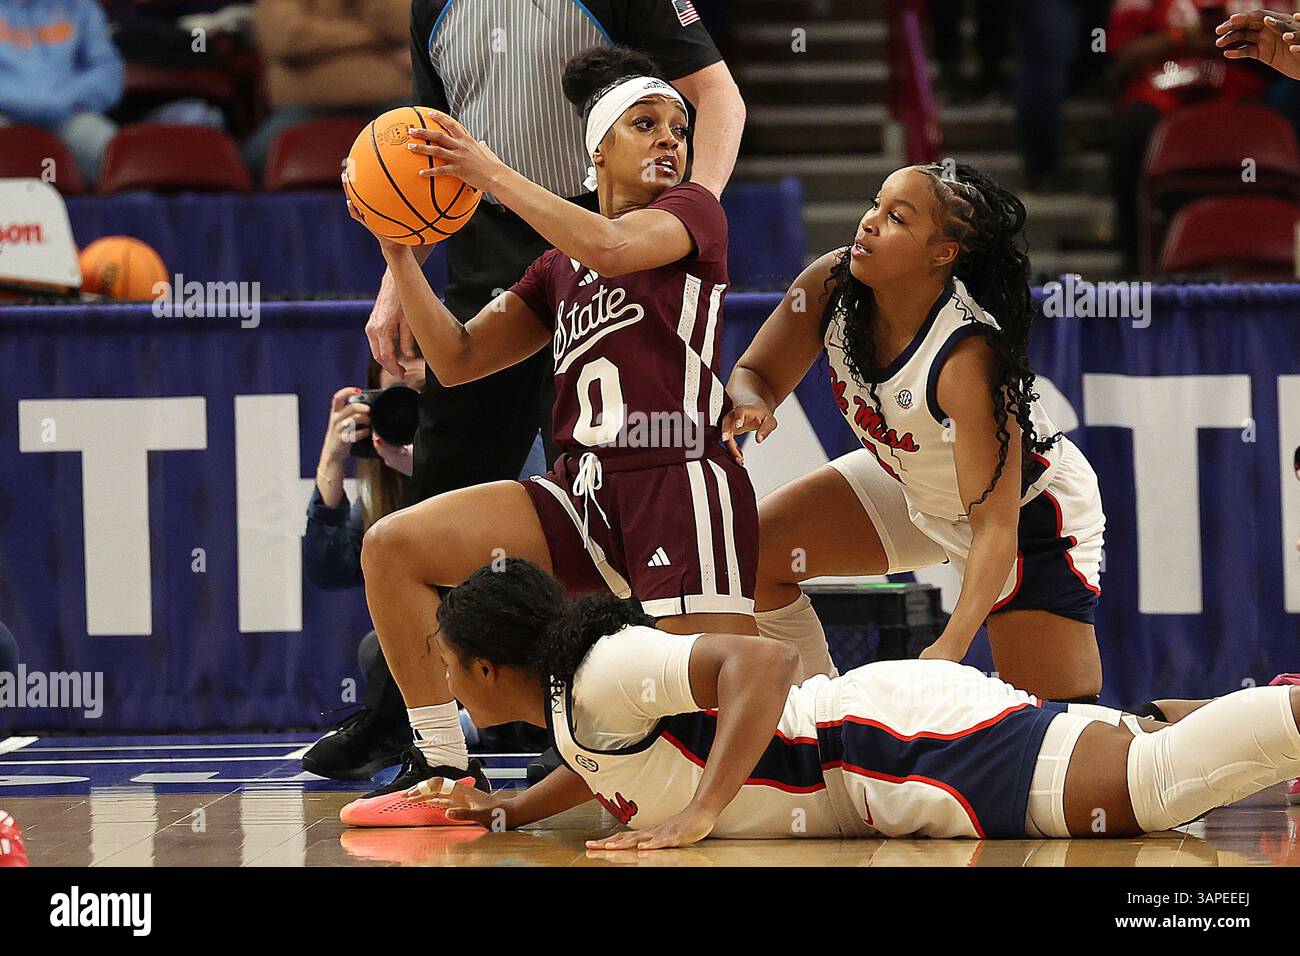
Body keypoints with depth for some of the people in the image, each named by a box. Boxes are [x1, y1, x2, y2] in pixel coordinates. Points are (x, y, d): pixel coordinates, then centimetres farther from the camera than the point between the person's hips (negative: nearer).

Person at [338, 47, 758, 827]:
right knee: (394, 547, -7)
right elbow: (459, 360, 20)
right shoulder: (559, 269, 22)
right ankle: (446, 771, -3)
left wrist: (493, 175, -11)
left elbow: (609, 246, -17)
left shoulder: (695, 210, 5)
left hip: (683, 481, -6)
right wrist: (398, 249, 10)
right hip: (586, 489, 7)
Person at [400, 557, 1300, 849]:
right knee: (1153, 772, 7)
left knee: (1158, 782, -23)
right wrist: (511, 811, 31)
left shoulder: (596, 672, -12)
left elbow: (763, 660, -25)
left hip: (898, 741, -9)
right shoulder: (578, 693, 18)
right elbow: (617, 755, 42)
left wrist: (697, 816, -27)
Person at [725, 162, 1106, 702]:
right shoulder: (832, 285, -22)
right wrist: (749, 404, -34)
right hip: (908, 482, 7)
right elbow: (755, 374, -8)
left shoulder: (968, 358, -39)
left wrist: (951, 647, -49)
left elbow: (995, 527, -38)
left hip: (1029, 511, -7)